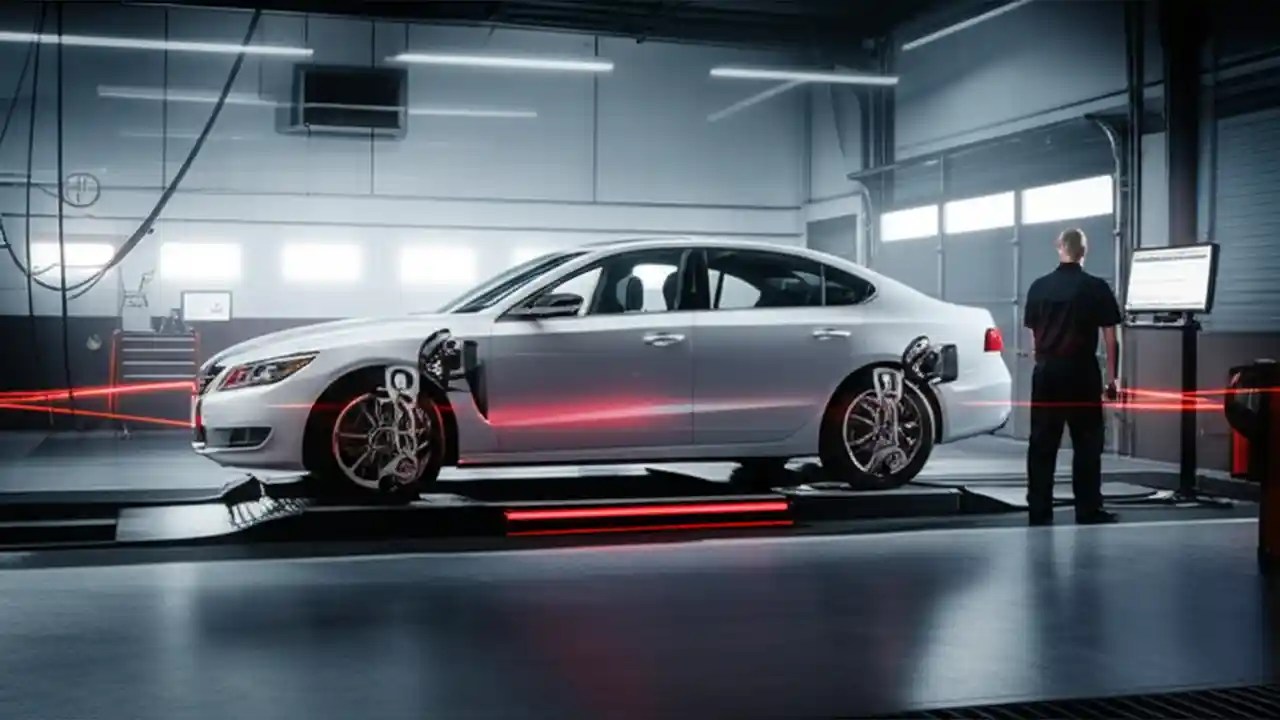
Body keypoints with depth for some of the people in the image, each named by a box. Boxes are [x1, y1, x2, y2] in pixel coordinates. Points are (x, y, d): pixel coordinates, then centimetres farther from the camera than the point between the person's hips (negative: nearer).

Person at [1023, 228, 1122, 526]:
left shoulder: (1039, 287, 6)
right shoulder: (1096, 287, -3)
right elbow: (1110, 337, -2)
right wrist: (1113, 377, 4)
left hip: (1046, 371, 3)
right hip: (1081, 372, -3)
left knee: (1042, 443, 6)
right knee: (1087, 443, 4)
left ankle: (1039, 511, 8)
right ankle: (1088, 510, 5)